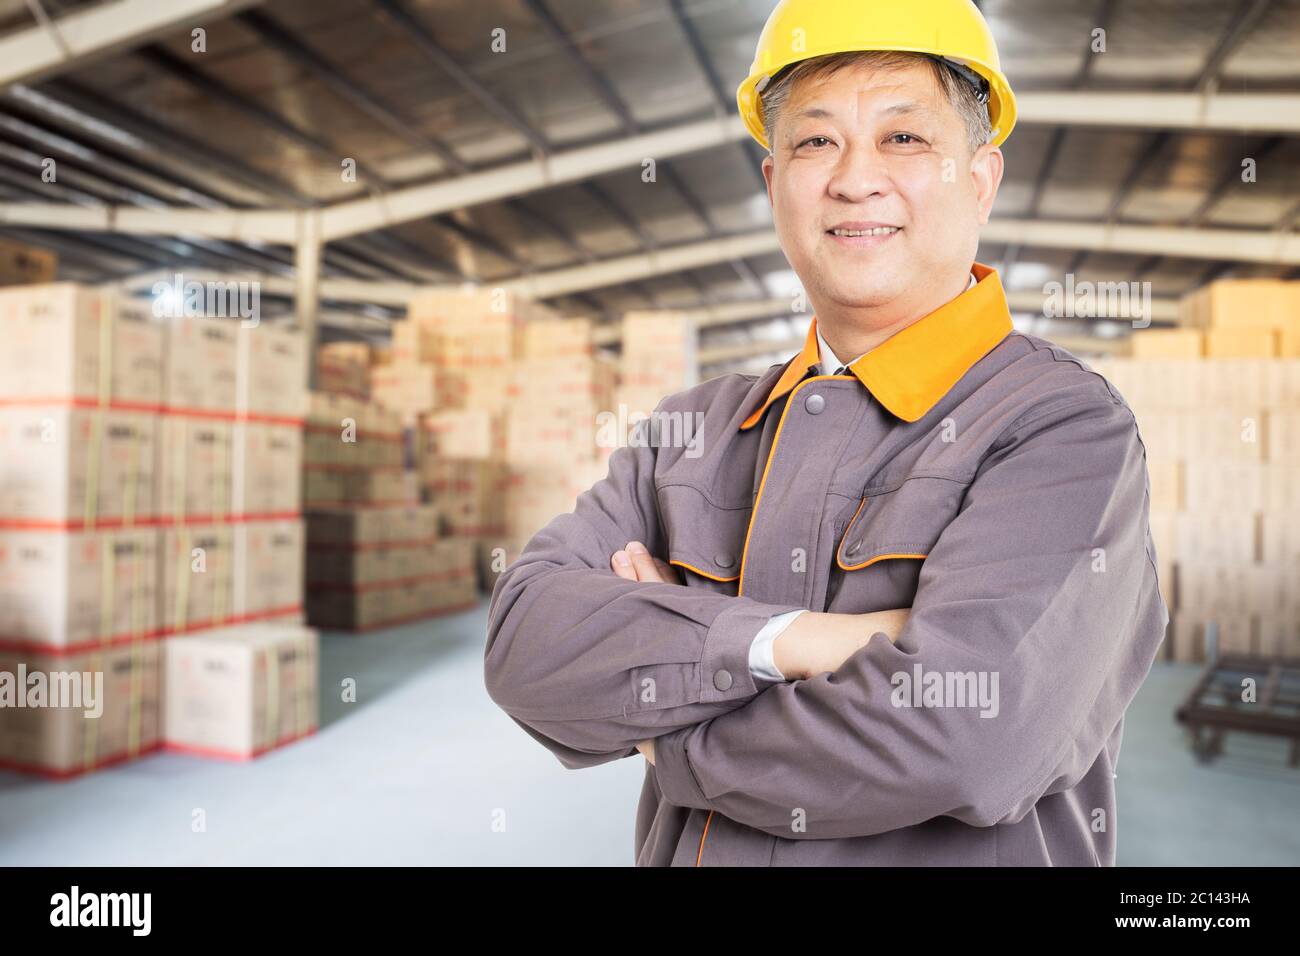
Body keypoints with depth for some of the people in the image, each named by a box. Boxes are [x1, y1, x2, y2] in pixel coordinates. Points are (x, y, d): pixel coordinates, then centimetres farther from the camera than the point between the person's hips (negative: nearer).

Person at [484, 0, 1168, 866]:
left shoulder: (1069, 430, -16)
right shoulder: (694, 430, -3)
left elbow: (959, 736, -29)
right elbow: (525, 639, -13)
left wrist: (668, 737, -16)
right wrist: (778, 641, -27)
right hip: (681, 845, 4)